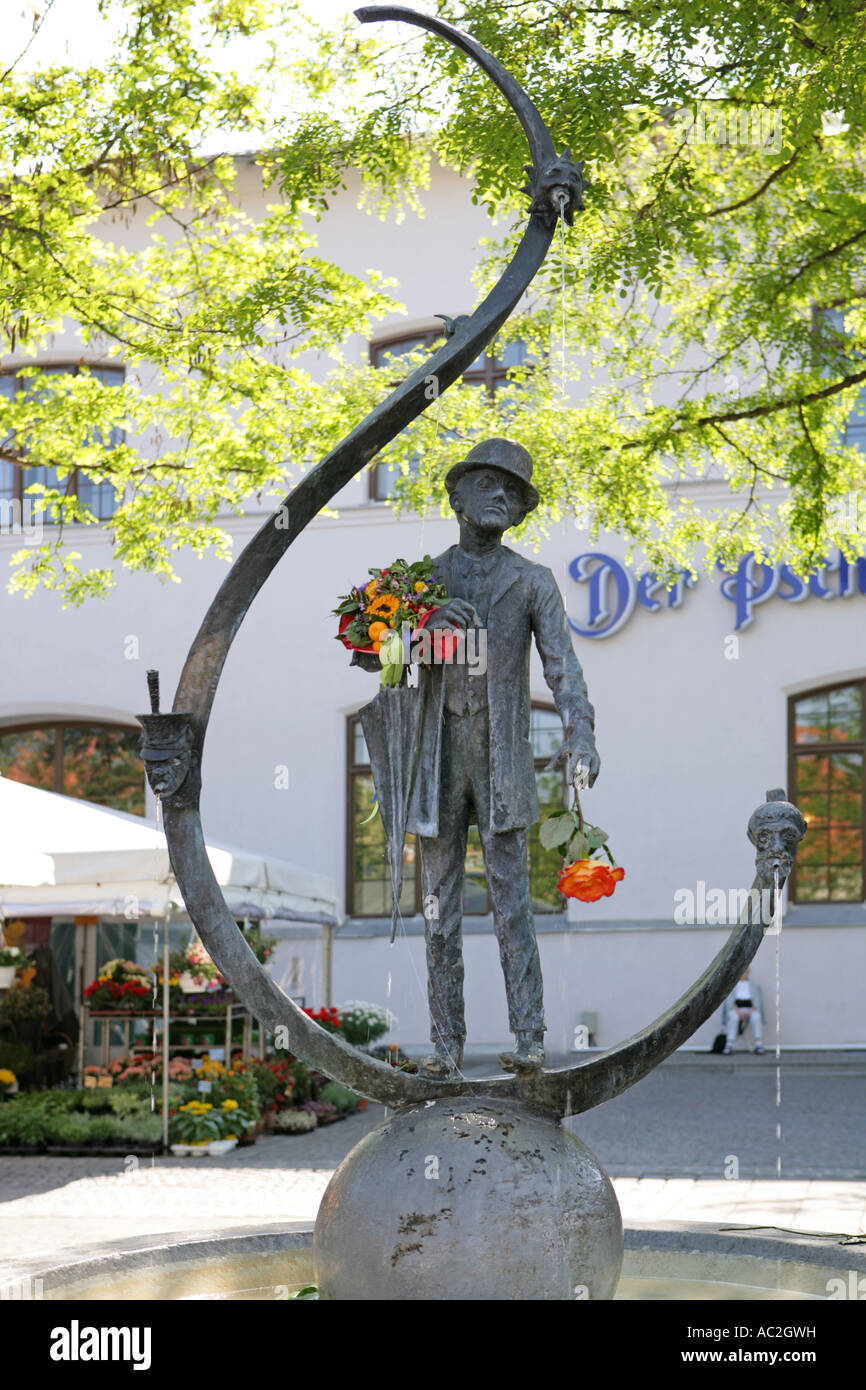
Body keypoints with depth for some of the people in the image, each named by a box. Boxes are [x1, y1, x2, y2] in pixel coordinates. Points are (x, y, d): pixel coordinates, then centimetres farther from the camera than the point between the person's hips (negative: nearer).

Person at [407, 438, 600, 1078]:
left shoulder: (533, 582, 6)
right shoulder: (423, 580, 12)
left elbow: (562, 663, -7)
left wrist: (581, 734, -24)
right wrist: (427, 626, -14)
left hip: (502, 761, -2)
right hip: (439, 761, 2)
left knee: (512, 905, -7)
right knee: (441, 910, 3)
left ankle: (529, 1039, -5)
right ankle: (446, 1045, 8)